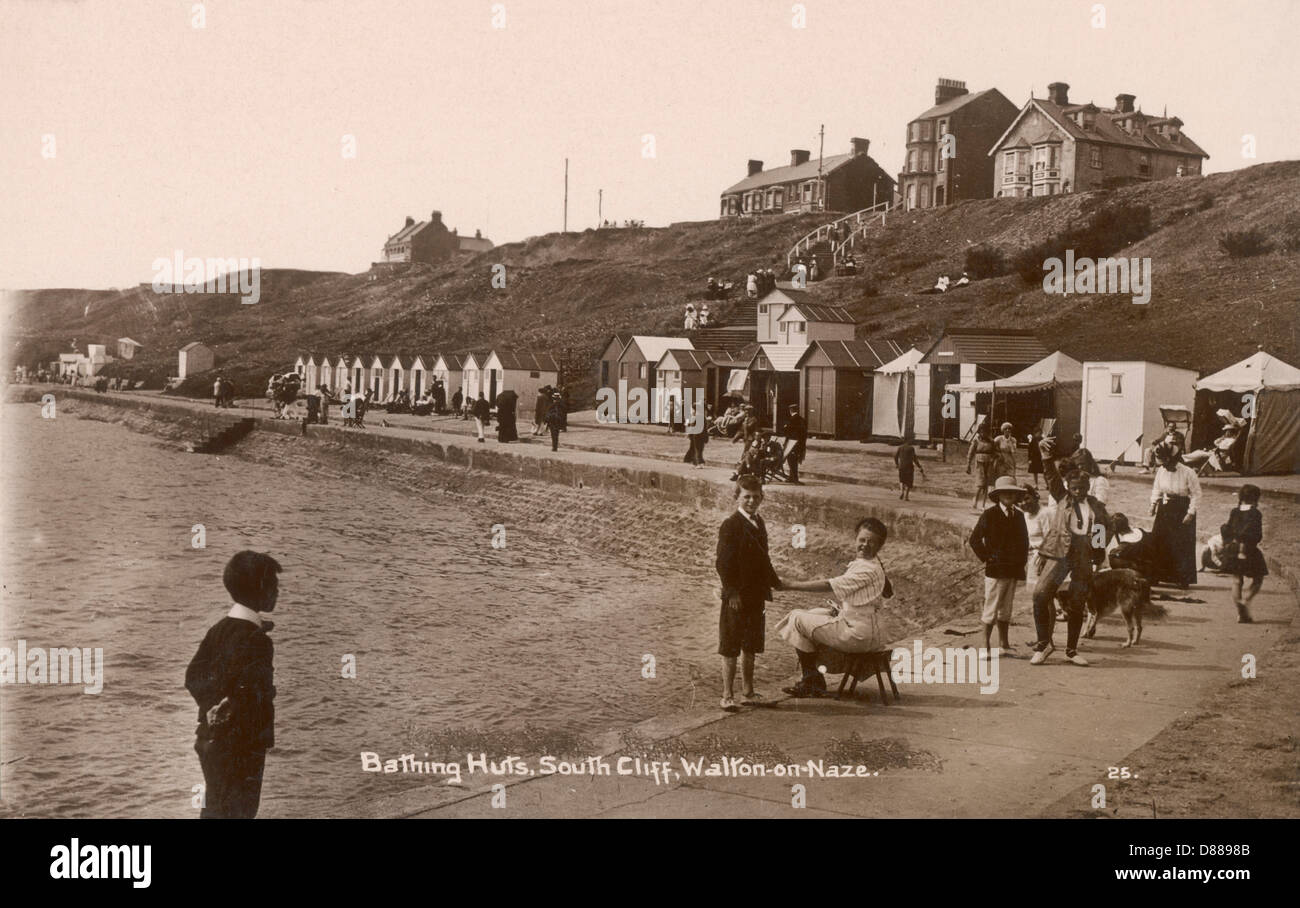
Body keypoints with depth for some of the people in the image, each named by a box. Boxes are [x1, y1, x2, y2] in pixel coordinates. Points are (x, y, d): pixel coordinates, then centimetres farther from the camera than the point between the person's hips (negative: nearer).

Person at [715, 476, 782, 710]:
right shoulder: (730, 526, -13)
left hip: (756, 596, 8)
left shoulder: (758, 523, 11)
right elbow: (723, 562, -17)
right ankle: (728, 695, 6)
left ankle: (749, 692, 25)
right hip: (736, 597, -8)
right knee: (730, 648, 0)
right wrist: (732, 592, -21)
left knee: (750, 647, 15)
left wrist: (774, 583, 17)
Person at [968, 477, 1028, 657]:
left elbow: (1024, 542, 20)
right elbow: (974, 540, -6)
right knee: (991, 609, -3)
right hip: (995, 570, -5)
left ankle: (1004, 645, 18)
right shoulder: (989, 515, -6)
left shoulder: (1019, 516, 11)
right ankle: (986, 645, 3)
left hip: (1013, 571, 5)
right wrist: (986, 558, -8)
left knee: (1006, 610, 12)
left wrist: (1021, 564, 11)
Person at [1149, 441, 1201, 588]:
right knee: (1158, 542, 3)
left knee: (1182, 546, -1)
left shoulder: (1188, 473, -16)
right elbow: (1156, 488, 14)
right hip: (1165, 509, 5)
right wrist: (1154, 503, 1)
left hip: (1182, 511, -5)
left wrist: (1191, 513, -15)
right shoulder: (1161, 470, -1)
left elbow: (1196, 494, -11)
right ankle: (1156, 576, 12)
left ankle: (1183, 580, 7)